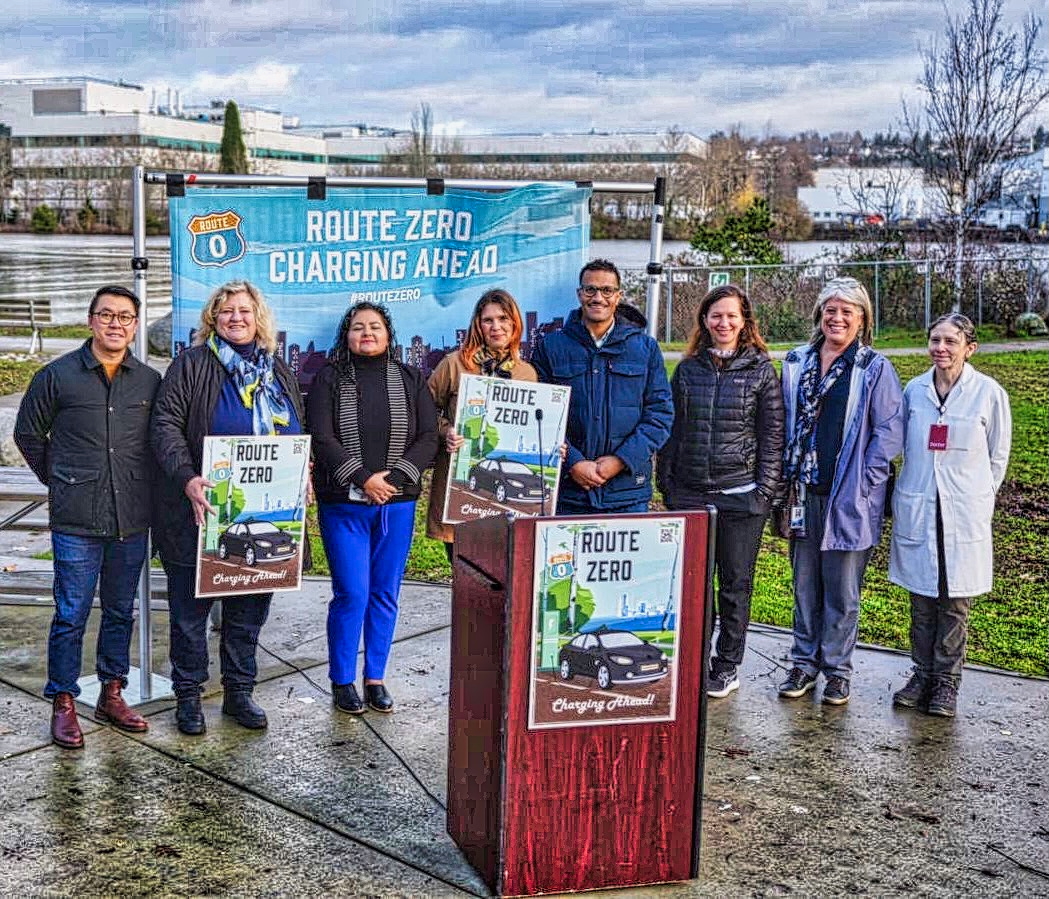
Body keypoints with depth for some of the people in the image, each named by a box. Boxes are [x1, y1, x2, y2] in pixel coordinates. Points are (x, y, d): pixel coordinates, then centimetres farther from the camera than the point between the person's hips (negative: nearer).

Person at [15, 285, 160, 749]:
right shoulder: (57, 376, -1)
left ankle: (111, 695, 26)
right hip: (76, 522, -3)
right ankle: (63, 704, 14)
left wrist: (142, 487, 11)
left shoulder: (150, 381, 5)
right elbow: (28, 434, 10)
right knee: (71, 615, 2)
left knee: (121, 612, 13)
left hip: (132, 521, 3)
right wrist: (59, 482, 11)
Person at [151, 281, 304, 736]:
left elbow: (298, 438, 21)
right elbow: (166, 425, -10)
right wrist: (187, 478, -24)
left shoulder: (280, 373, 14)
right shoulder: (191, 365, -2)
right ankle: (188, 695, 19)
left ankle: (239, 691, 25)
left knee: (250, 609, 12)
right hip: (202, 515, -4)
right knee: (191, 608, 6)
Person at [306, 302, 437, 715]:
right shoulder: (329, 379, 3)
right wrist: (362, 478, -17)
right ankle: (342, 681, 8)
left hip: (397, 504, 3)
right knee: (351, 593, -5)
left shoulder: (411, 381, 9)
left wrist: (394, 476, -12)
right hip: (343, 504, -2)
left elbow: (428, 439, 2)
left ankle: (375, 678, 18)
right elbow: (321, 438, -7)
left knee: (385, 595, 7)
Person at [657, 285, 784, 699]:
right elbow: (672, 430, 12)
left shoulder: (761, 371, 0)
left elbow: (772, 437, -1)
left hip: (740, 495, -3)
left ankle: (727, 666, 17)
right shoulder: (688, 369, 9)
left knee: (735, 583, 6)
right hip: (689, 493, 3)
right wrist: (666, 485, 7)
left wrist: (764, 493, -6)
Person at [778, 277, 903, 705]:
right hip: (804, 494, 4)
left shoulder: (875, 369, -4)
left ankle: (837, 669, 17)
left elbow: (890, 430, -7)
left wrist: (864, 483, -10)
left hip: (849, 498, -4)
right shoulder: (796, 363, 9)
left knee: (843, 589, 4)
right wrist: (787, 479, 9)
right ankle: (805, 662, 23)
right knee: (805, 584, 12)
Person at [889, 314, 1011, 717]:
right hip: (917, 512, 2)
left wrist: (976, 499, 8)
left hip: (964, 516, -2)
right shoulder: (914, 390, 4)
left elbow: (998, 457, 6)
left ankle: (947, 680, 16)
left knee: (955, 602, 4)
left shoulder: (989, 393, -4)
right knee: (921, 600, 9)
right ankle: (923, 673, 21)